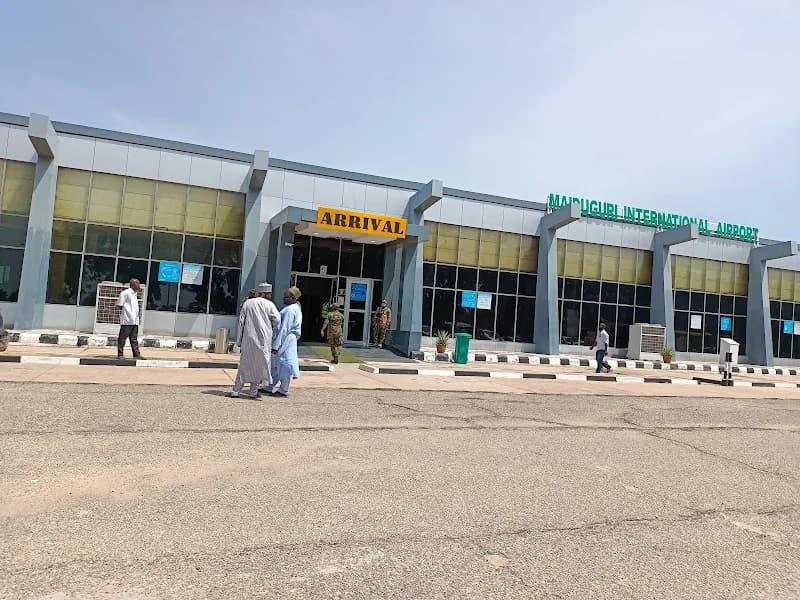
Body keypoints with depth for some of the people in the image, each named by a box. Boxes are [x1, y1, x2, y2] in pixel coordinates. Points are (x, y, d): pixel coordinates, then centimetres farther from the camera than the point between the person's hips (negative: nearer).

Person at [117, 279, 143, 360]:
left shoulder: (135, 294, 17)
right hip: (126, 320, -8)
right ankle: (120, 355, 4)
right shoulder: (125, 293, -8)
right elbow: (119, 305, -8)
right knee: (122, 338, -1)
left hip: (134, 321, 8)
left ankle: (136, 354, 11)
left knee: (134, 339, 9)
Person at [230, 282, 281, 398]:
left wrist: (239, 340, 9)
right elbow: (277, 320, -9)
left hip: (248, 339, 3)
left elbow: (241, 321, 6)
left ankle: (236, 391, 8)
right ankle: (253, 392, 10)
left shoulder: (247, 303, 8)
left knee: (244, 364, 10)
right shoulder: (269, 304, -3)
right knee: (259, 365, 7)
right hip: (262, 339, -3)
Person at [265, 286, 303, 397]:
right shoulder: (295, 308, 13)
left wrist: (276, 345, -19)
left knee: (284, 364, -2)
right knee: (275, 364, 15)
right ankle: (269, 388, 24)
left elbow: (284, 329, -21)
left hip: (286, 340, -10)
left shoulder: (290, 310, -18)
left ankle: (283, 391, 7)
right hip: (287, 340, 10)